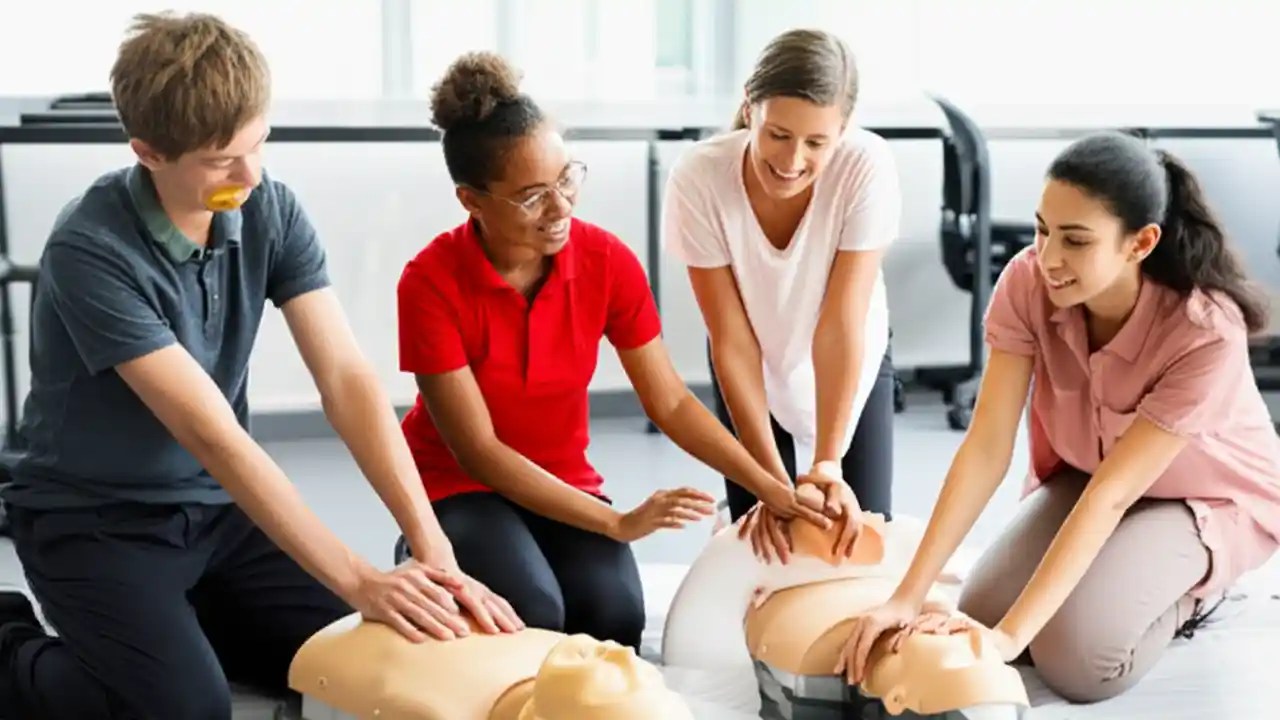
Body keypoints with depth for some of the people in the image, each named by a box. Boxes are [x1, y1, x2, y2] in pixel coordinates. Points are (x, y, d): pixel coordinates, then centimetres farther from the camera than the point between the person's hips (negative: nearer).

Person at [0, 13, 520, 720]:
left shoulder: (270, 211, -9)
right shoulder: (91, 251, -26)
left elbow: (347, 380, -15)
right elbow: (213, 435, -30)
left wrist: (434, 551, -26)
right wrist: (361, 582, -34)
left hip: (216, 505, 6)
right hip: (93, 517, -5)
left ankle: (184, 620, 20)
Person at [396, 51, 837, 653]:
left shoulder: (608, 262, -13)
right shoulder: (431, 282, -23)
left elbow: (670, 403, -4)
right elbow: (477, 450, -22)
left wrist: (768, 487, -16)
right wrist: (617, 523, -26)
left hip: (561, 482, 3)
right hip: (456, 484, -2)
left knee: (614, 614, -27)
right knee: (531, 614, -31)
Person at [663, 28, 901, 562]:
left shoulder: (867, 166, -32)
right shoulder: (698, 179, -31)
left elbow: (841, 328, -30)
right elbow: (732, 342, -26)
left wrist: (827, 464, -36)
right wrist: (772, 481, -28)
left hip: (853, 368, 0)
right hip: (754, 373, 0)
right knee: (766, 540, -6)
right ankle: (733, 522, 26)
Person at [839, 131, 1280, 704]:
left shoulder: (1206, 333, -36)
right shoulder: (1028, 283, -25)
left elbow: (1111, 495, -36)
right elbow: (986, 449, -27)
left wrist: (1011, 633, -41)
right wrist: (907, 595, -34)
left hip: (1208, 497, -4)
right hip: (1082, 472, 5)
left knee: (1077, 658, -24)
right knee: (978, 617, -14)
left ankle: (1193, 588, 7)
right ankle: (1138, 575, 14)